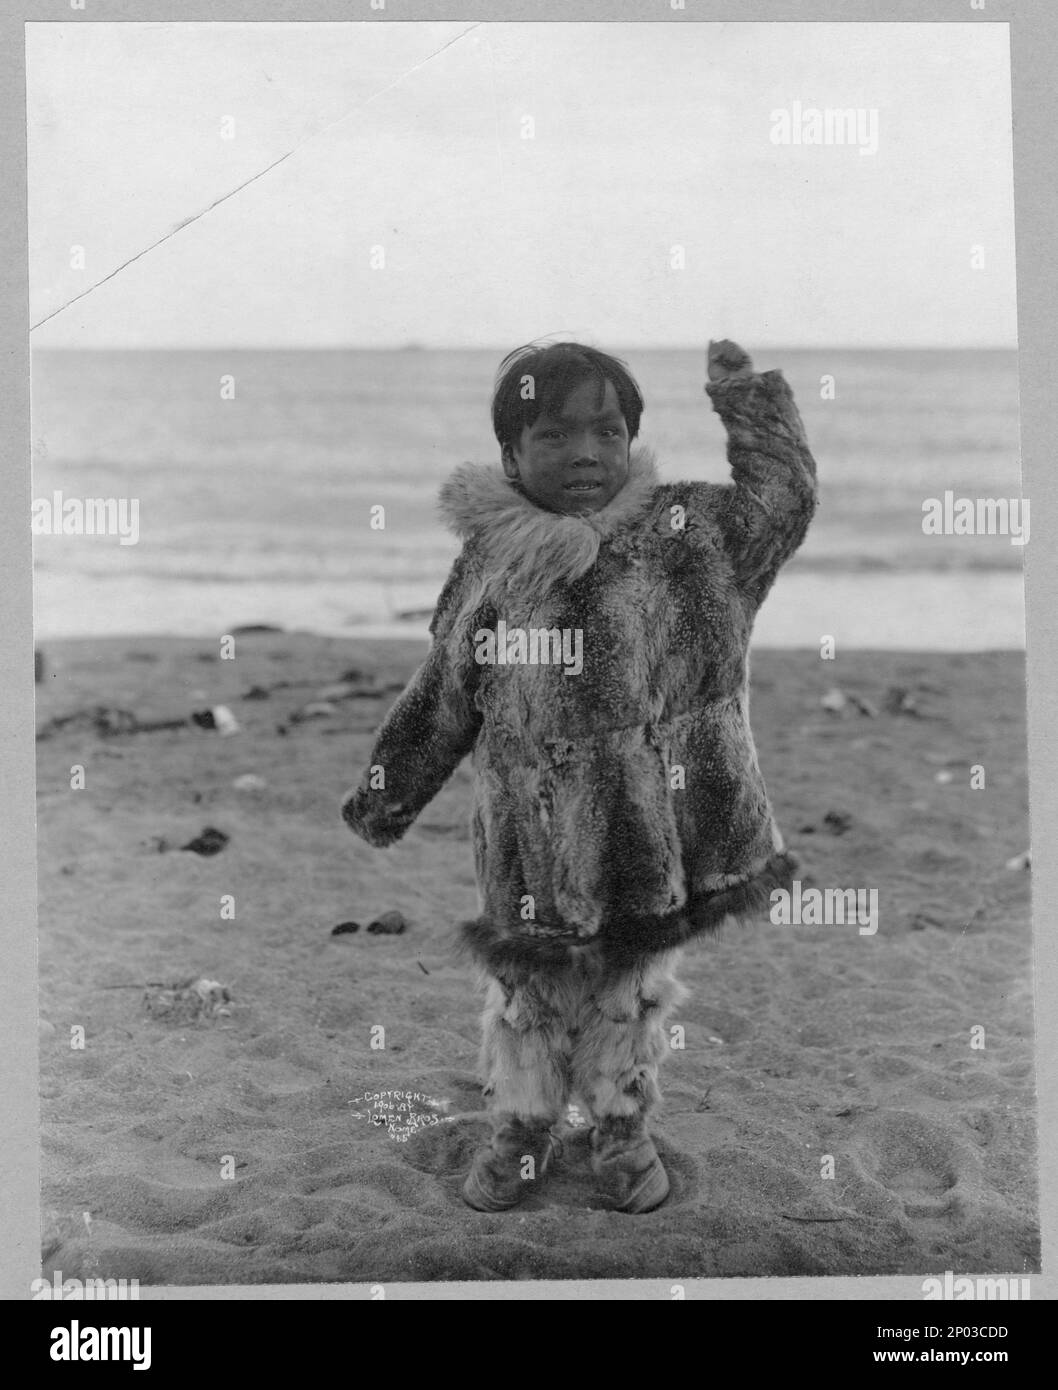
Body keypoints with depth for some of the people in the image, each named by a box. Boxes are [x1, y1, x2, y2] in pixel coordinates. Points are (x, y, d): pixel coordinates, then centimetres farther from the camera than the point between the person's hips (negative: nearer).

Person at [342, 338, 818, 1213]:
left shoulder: (683, 533, -6)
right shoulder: (488, 566, -4)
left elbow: (783, 497, 1)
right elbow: (439, 704, 5)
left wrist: (747, 395, -3)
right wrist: (382, 801, 10)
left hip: (652, 837, 0)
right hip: (532, 848, 1)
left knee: (634, 998, 16)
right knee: (525, 1000, 15)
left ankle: (624, 1132, 40)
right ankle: (523, 1129, 39)